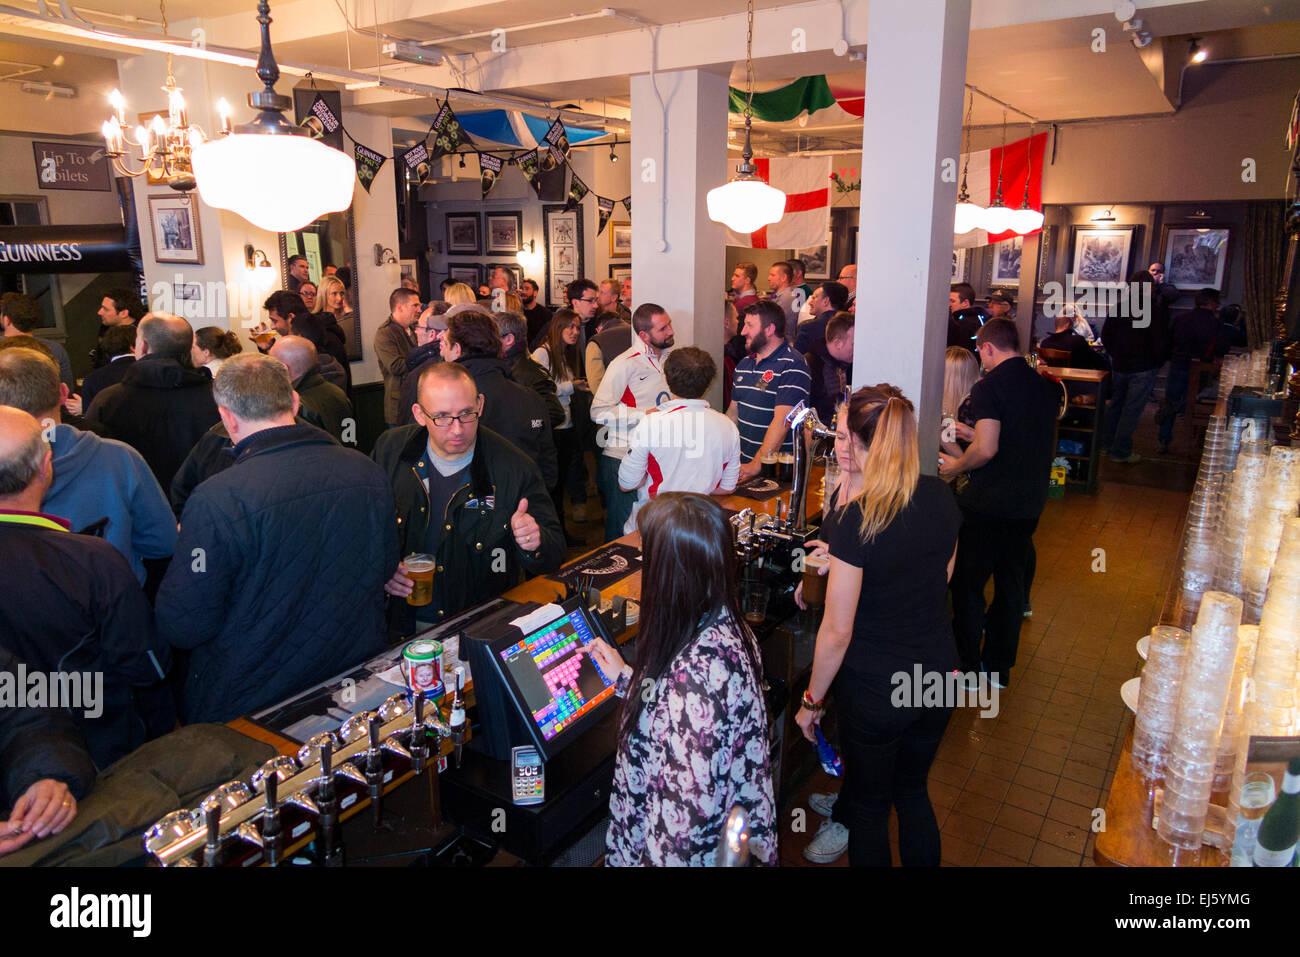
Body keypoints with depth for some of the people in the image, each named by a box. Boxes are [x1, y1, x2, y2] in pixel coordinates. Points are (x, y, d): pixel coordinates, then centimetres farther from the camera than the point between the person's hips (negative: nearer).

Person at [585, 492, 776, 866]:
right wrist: (625, 677, 18)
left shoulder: (697, 669, -36)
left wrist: (660, 859, -18)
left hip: (688, 850, -8)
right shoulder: (722, 625, -7)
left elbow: (689, 807, -30)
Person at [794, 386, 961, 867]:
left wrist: (811, 701, -6)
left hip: (875, 690, -5)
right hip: (938, 679, 6)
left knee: (869, 807, 18)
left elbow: (837, 631, -20)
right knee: (912, 792, 27)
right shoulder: (941, 497, -6)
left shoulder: (859, 518, -25)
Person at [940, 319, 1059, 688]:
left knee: (968, 584, 7)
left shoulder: (989, 386, -14)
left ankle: (968, 667, 16)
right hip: (1029, 501, 7)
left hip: (988, 504, -7)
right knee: (1010, 582, 17)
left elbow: (987, 449, -24)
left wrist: (957, 465, -3)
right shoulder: (1046, 386, 8)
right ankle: (999, 665, 28)